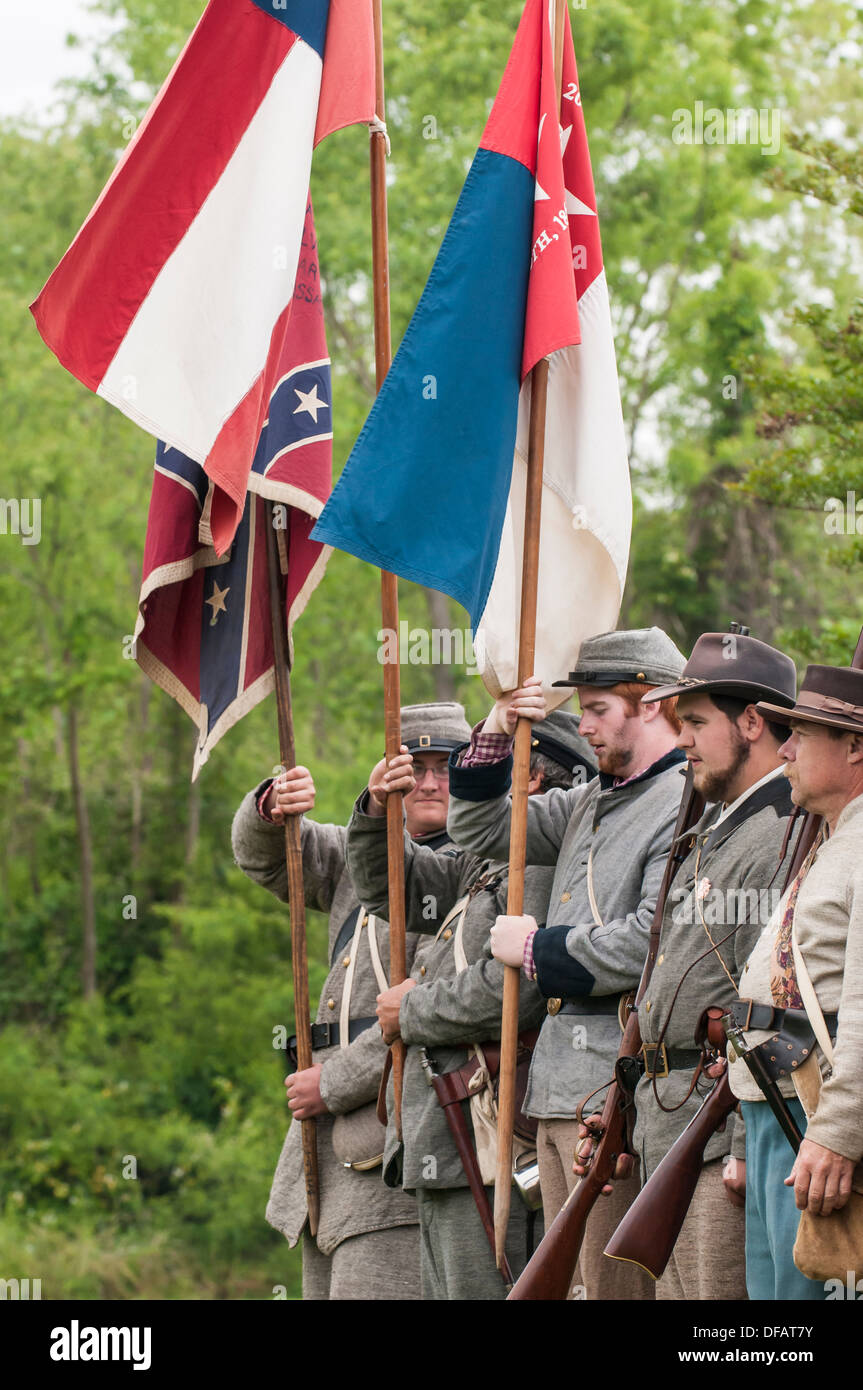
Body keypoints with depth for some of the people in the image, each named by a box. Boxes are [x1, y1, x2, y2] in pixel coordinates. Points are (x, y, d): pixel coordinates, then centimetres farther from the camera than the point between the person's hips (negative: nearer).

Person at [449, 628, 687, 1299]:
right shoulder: (589, 804, 18)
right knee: (570, 1279, 11)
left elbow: (648, 944, -22)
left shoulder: (687, 808, -12)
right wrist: (494, 735, 9)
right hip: (557, 1089, 10)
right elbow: (478, 828, 26)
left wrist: (536, 948, -9)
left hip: (620, 1091, -10)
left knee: (618, 1283, -10)